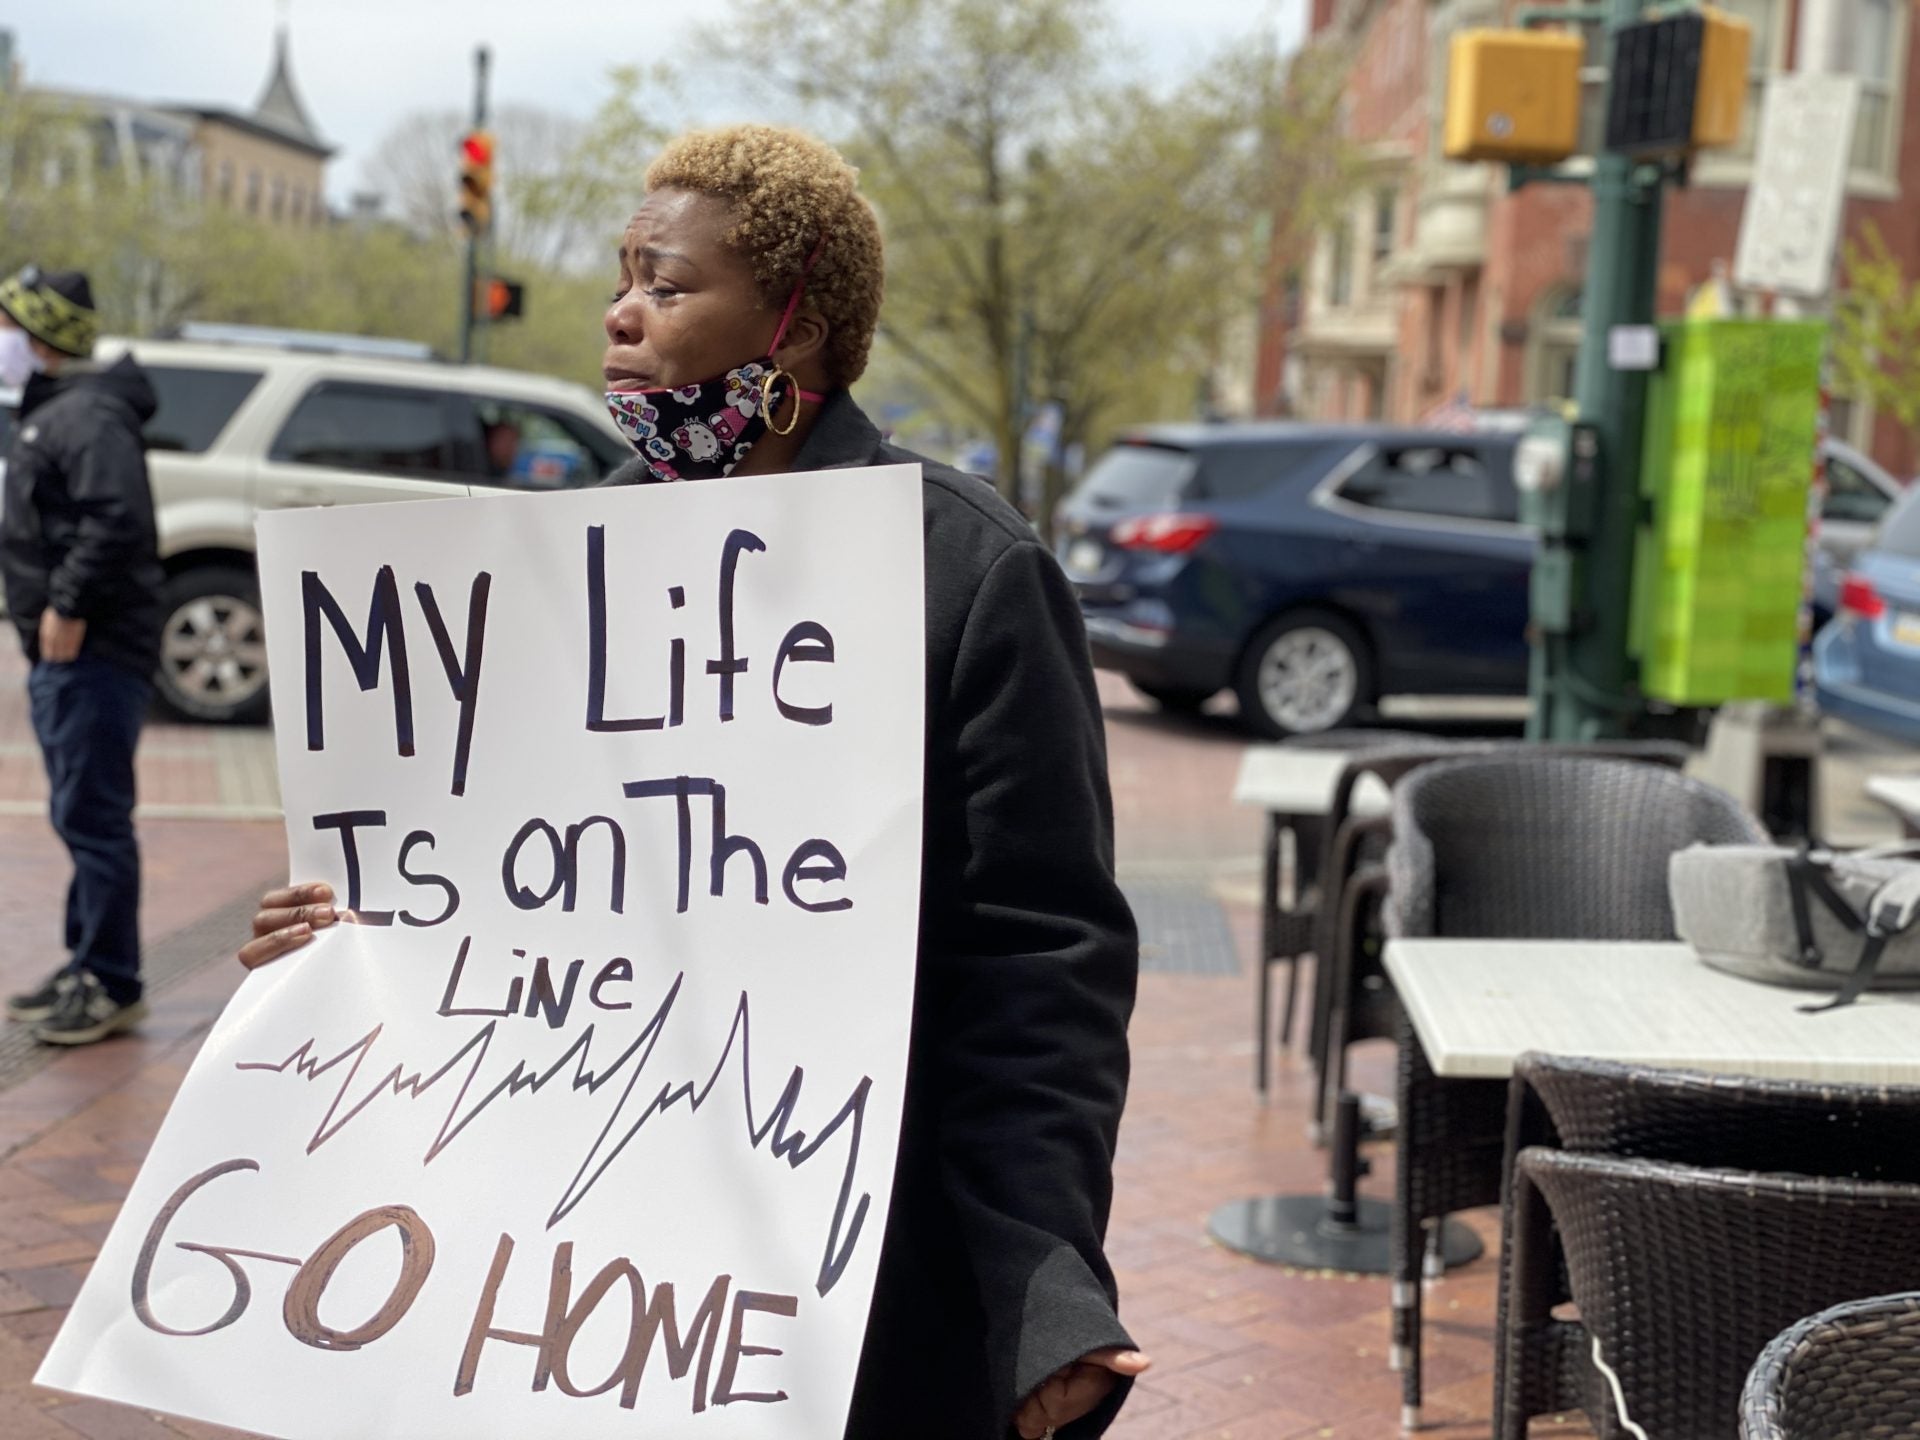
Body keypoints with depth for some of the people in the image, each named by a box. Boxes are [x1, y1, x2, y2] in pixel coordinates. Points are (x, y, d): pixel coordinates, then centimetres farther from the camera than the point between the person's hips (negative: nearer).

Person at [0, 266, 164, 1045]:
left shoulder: (89, 416, -15)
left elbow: (118, 519, -28)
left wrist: (69, 606, -24)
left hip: (94, 657, -11)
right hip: (63, 657, 11)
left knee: (93, 817, -8)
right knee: (81, 817, 16)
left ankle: (112, 985, -2)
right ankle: (88, 966, 25)